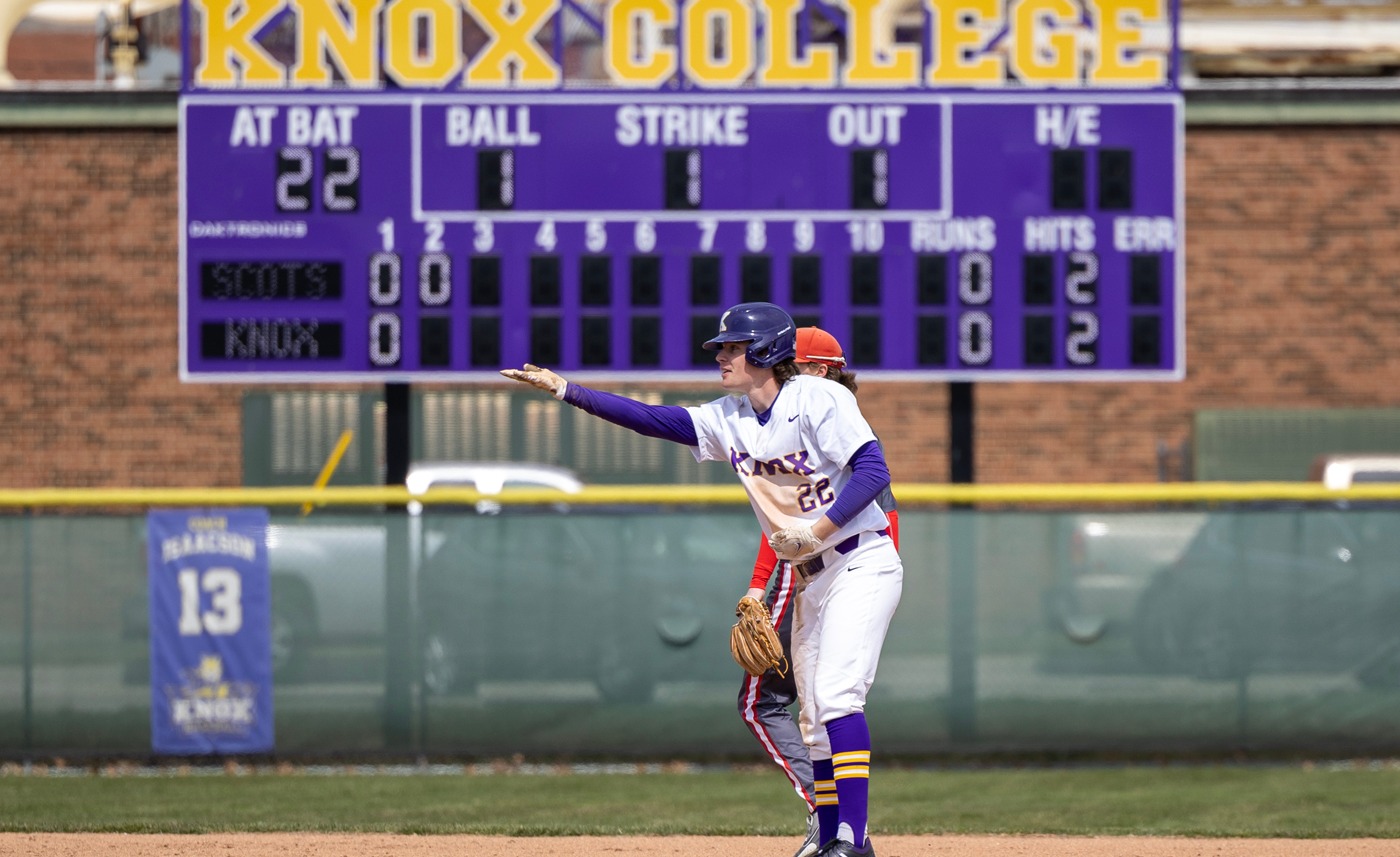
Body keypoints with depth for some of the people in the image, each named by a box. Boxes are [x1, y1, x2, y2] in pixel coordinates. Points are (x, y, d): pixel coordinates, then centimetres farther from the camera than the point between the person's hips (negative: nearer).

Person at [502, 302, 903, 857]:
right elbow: (652, 419, 7)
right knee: (812, 716, 8)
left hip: (862, 564, -8)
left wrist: (816, 531, -27)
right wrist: (564, 390, 1)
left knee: (835, 694, -20)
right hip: (811, 578, 8)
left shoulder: (819, 400, -13)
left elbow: (873, 470, -19)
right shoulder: (727, 419, 9)